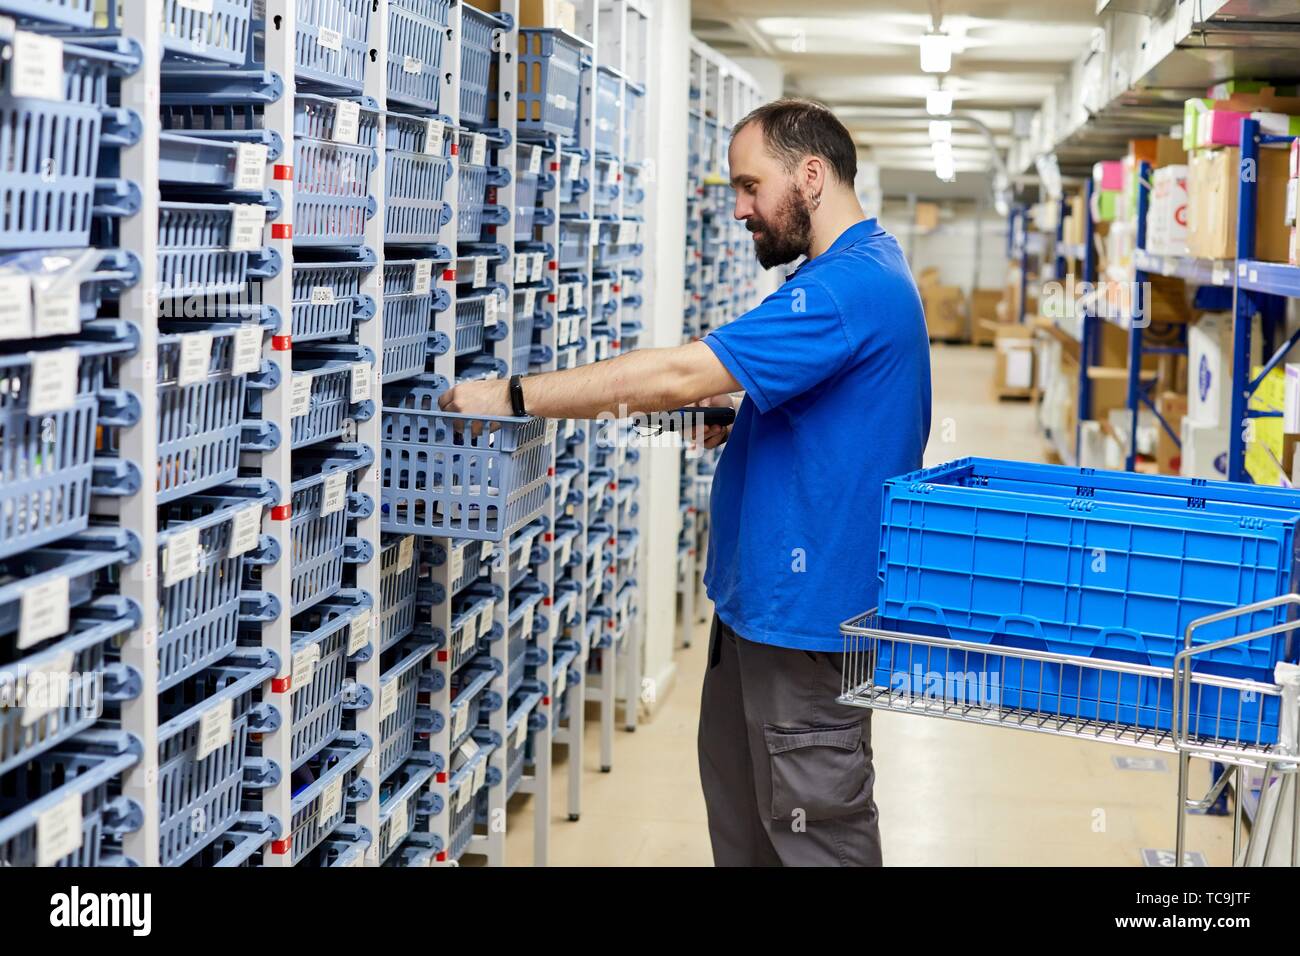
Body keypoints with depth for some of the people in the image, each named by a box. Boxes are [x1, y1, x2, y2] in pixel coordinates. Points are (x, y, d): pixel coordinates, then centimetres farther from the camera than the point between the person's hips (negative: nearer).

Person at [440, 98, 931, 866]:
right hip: (763, 599, 10)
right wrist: (741, 423, 6)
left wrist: (512, 397, -23)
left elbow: (681, 375, -28)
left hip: (805, 609, -10)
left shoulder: (848, 286, -22)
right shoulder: (866, 269, 13)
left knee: (816, 833, 3)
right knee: (741, 812, 19)